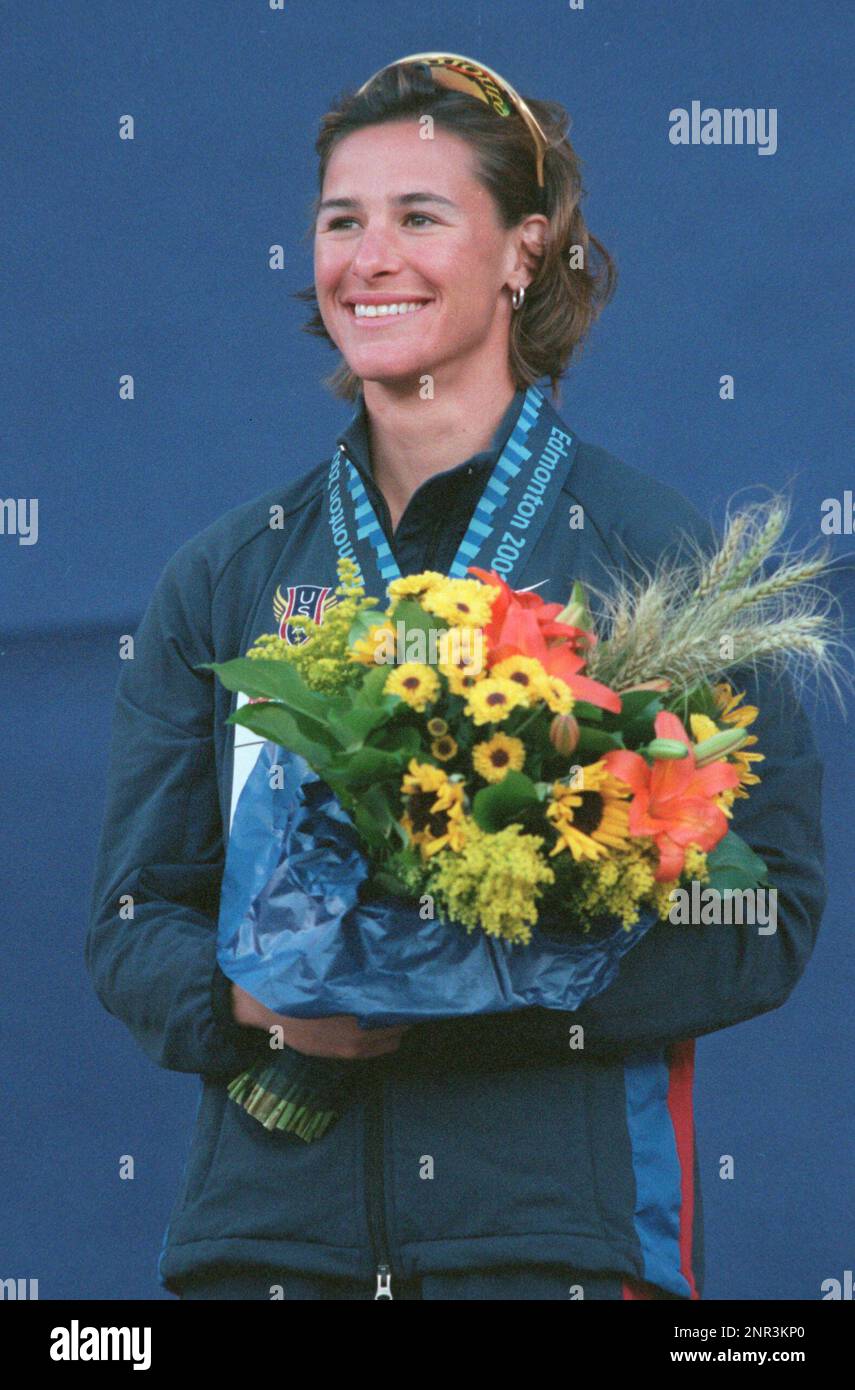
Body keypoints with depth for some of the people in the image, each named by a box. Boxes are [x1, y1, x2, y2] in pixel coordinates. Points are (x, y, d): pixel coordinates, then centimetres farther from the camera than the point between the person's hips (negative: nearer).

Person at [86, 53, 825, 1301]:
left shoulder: (659, 557, 0)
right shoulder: (220, 582, 10)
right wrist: (255, 997, -13)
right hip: (271, 1218, 3)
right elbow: (131, 919, 9)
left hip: (560, 1226, -2)